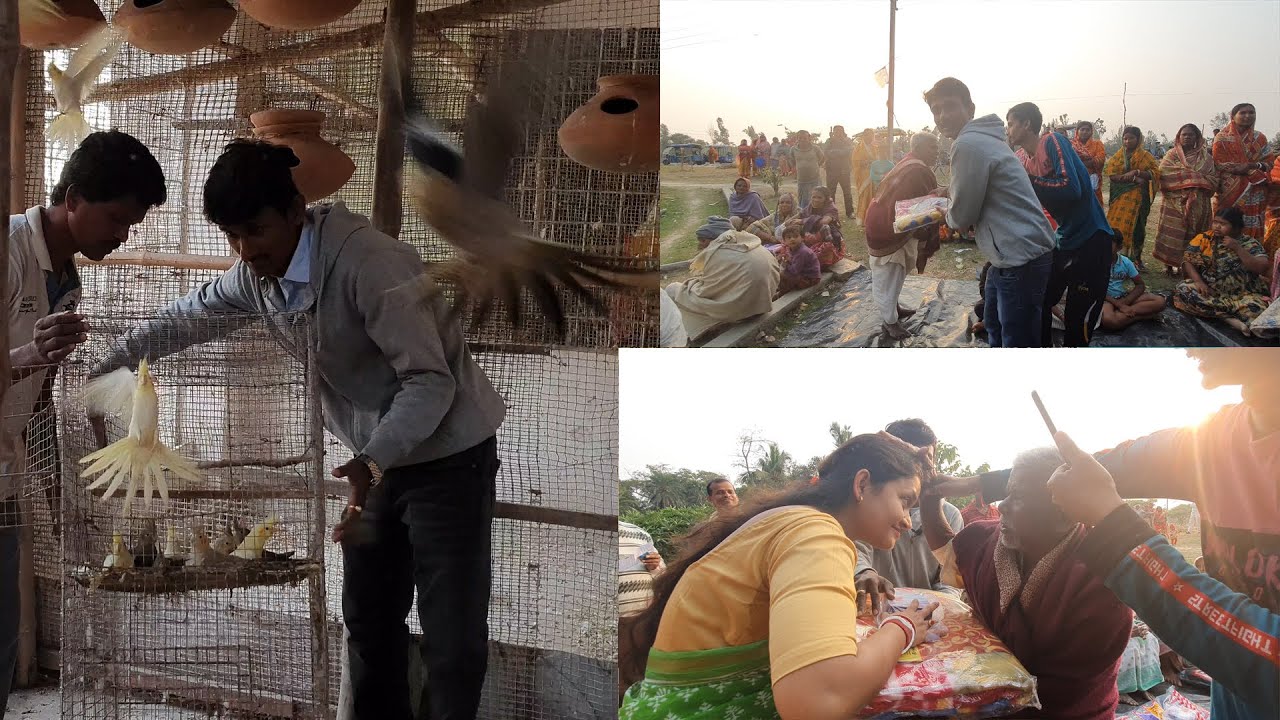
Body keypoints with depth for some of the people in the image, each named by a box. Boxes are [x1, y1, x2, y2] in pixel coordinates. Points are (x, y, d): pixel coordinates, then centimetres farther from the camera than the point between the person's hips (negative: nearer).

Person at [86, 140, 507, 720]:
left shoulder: (371, 263, -28)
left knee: (451, 641, -7)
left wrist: (372, 462, -41)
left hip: (448, 455, -8)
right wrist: (104, 370, 9)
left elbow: (431, 381, -29)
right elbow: (187, 317, 15)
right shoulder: (259, 273, -2)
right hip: (377, 456, 8)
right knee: (368, 622, 16)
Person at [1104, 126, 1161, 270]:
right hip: (1120, 197, 0)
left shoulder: (1145, 156, 8)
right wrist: (1133, 178, -15)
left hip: (1138, 197, 0)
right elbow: (1111, 174, -4)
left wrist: (1138, 172, -17)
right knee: (1118, 226, -9)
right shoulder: (1117, 157, 10)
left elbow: (1155, 172, -1)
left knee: (1137, 227, 0)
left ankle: (1136, 258, 10)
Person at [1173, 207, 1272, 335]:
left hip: (1242, 295, -3)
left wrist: (1238, 248, -18)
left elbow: (1262, 268, -14)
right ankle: (1230, 318, -28)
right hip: (1209, 290, 3)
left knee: (1256, 309, -34)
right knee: (1182, 290, -29)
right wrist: (1198, 281, -20)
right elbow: (1188, 261, -2)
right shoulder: (1203, 239, 4)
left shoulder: (1249, 244, 0)